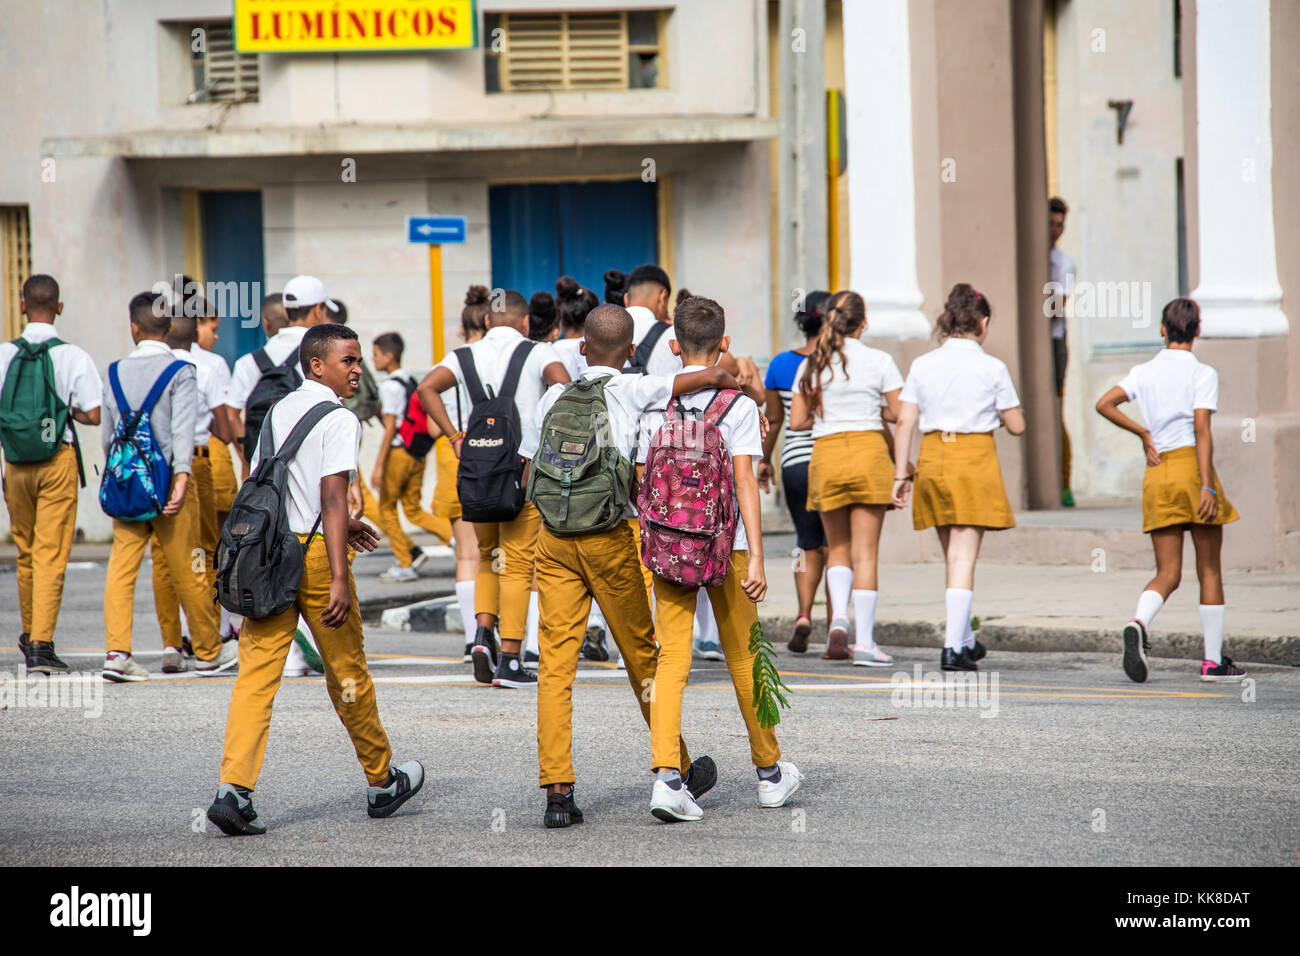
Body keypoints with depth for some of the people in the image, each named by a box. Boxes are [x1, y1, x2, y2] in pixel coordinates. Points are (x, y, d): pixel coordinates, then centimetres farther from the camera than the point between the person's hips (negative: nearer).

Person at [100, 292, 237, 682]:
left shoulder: (116, 372, 7)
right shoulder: (181, 372, -5)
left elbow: (107, 433, 12)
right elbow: (182, 428, -17)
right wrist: (182, 476, -24)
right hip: (167, 476, -3)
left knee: (121, 566, 0)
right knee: (187, 571, 6)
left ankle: (117, 651, -14)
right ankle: (209, 653, 20)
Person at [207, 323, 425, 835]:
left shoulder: (277, 412, 13)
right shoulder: (339, 420, -10)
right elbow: (333, 498, -18)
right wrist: (339, 579, -22)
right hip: (315, 553, -6)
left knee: (257, 672, -2)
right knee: (347, 672, 10)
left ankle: (234, 788, -16)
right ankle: (382, 782, 27)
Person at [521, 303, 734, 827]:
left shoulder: (553, 398, 8)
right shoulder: (633, 391, -3)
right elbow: (713, 376, -11)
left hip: (554, 538, 2)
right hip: (610, 537, -2)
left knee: (556, 662, 0)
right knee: (642, 656, 12)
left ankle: (557, 790, -9)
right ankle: (680, 771, 26)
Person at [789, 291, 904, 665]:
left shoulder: (811, 365, 4)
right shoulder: (879, 361, -3)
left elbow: (796, 421, 3)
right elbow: (901, 414, -2)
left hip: (826, 454, 2)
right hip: (869, 450, -2)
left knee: (837, 546, 17)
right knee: (865, 551, 1)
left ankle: (839, 615, -8)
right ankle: (864, 641, -2)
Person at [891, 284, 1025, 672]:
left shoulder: (923, 365, 4)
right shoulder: (991, 368, -5)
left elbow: (905, 421, 0)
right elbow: (1016, 426, -1)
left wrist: (901, 473, 3)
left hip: (933, 457, 4)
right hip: (975, 458, -4)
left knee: (953, 556, 17)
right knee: (964, 557, -4)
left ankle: (964, 639, 28)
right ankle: (953, 647, -12)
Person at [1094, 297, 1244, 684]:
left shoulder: (1144, 372, 8)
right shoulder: (1203, 374, -5)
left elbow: (1104, 404, -2)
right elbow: (1202, 431, -13)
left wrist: (1143, 433, 7)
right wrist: (1208, 487, -16)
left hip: (1157, 475, 4)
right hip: (1192, 466, -4)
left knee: (1168, 574, 3)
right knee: (1210, 569, 8)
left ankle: (1138, 624, -27)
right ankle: (1213, 660, 10)